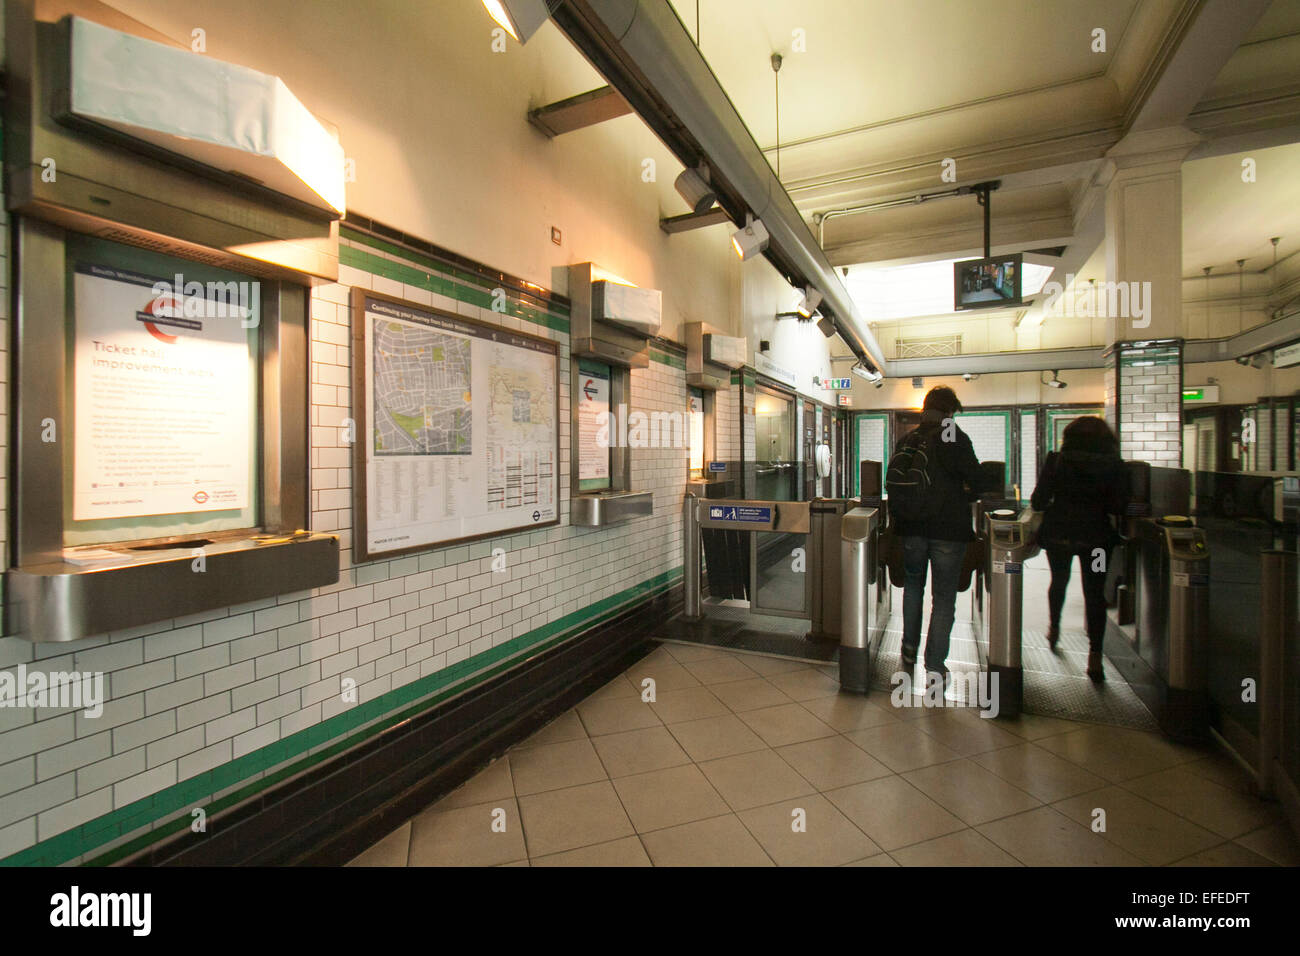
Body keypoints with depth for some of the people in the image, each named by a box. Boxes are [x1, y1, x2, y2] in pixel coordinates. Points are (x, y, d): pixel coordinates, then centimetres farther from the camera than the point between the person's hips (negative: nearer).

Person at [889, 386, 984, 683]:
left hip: (911, 525, 4)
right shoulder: (955, 438, -8)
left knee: (912, 585, 21)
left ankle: (910, 649, 26)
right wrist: (963, 498, 16)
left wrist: (894, 516, 16)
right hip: (949, 527, -4)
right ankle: (935, 666, 7)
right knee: (944, 596, 4)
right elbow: (974, 481, -6)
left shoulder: (907, 439, 4)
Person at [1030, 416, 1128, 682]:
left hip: (1057, 533, 1)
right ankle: (1095, 656, 2)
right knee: (1095, 593, 7)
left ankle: (1054, 628, 39)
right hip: (1095, 536, 0)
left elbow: (1038, 501, -6)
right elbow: (1118, 507, -6)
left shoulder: (1056, 460, -4)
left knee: (1058, 582, 23)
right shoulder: (1114, 465, -3)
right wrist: (1095, 505, 15)